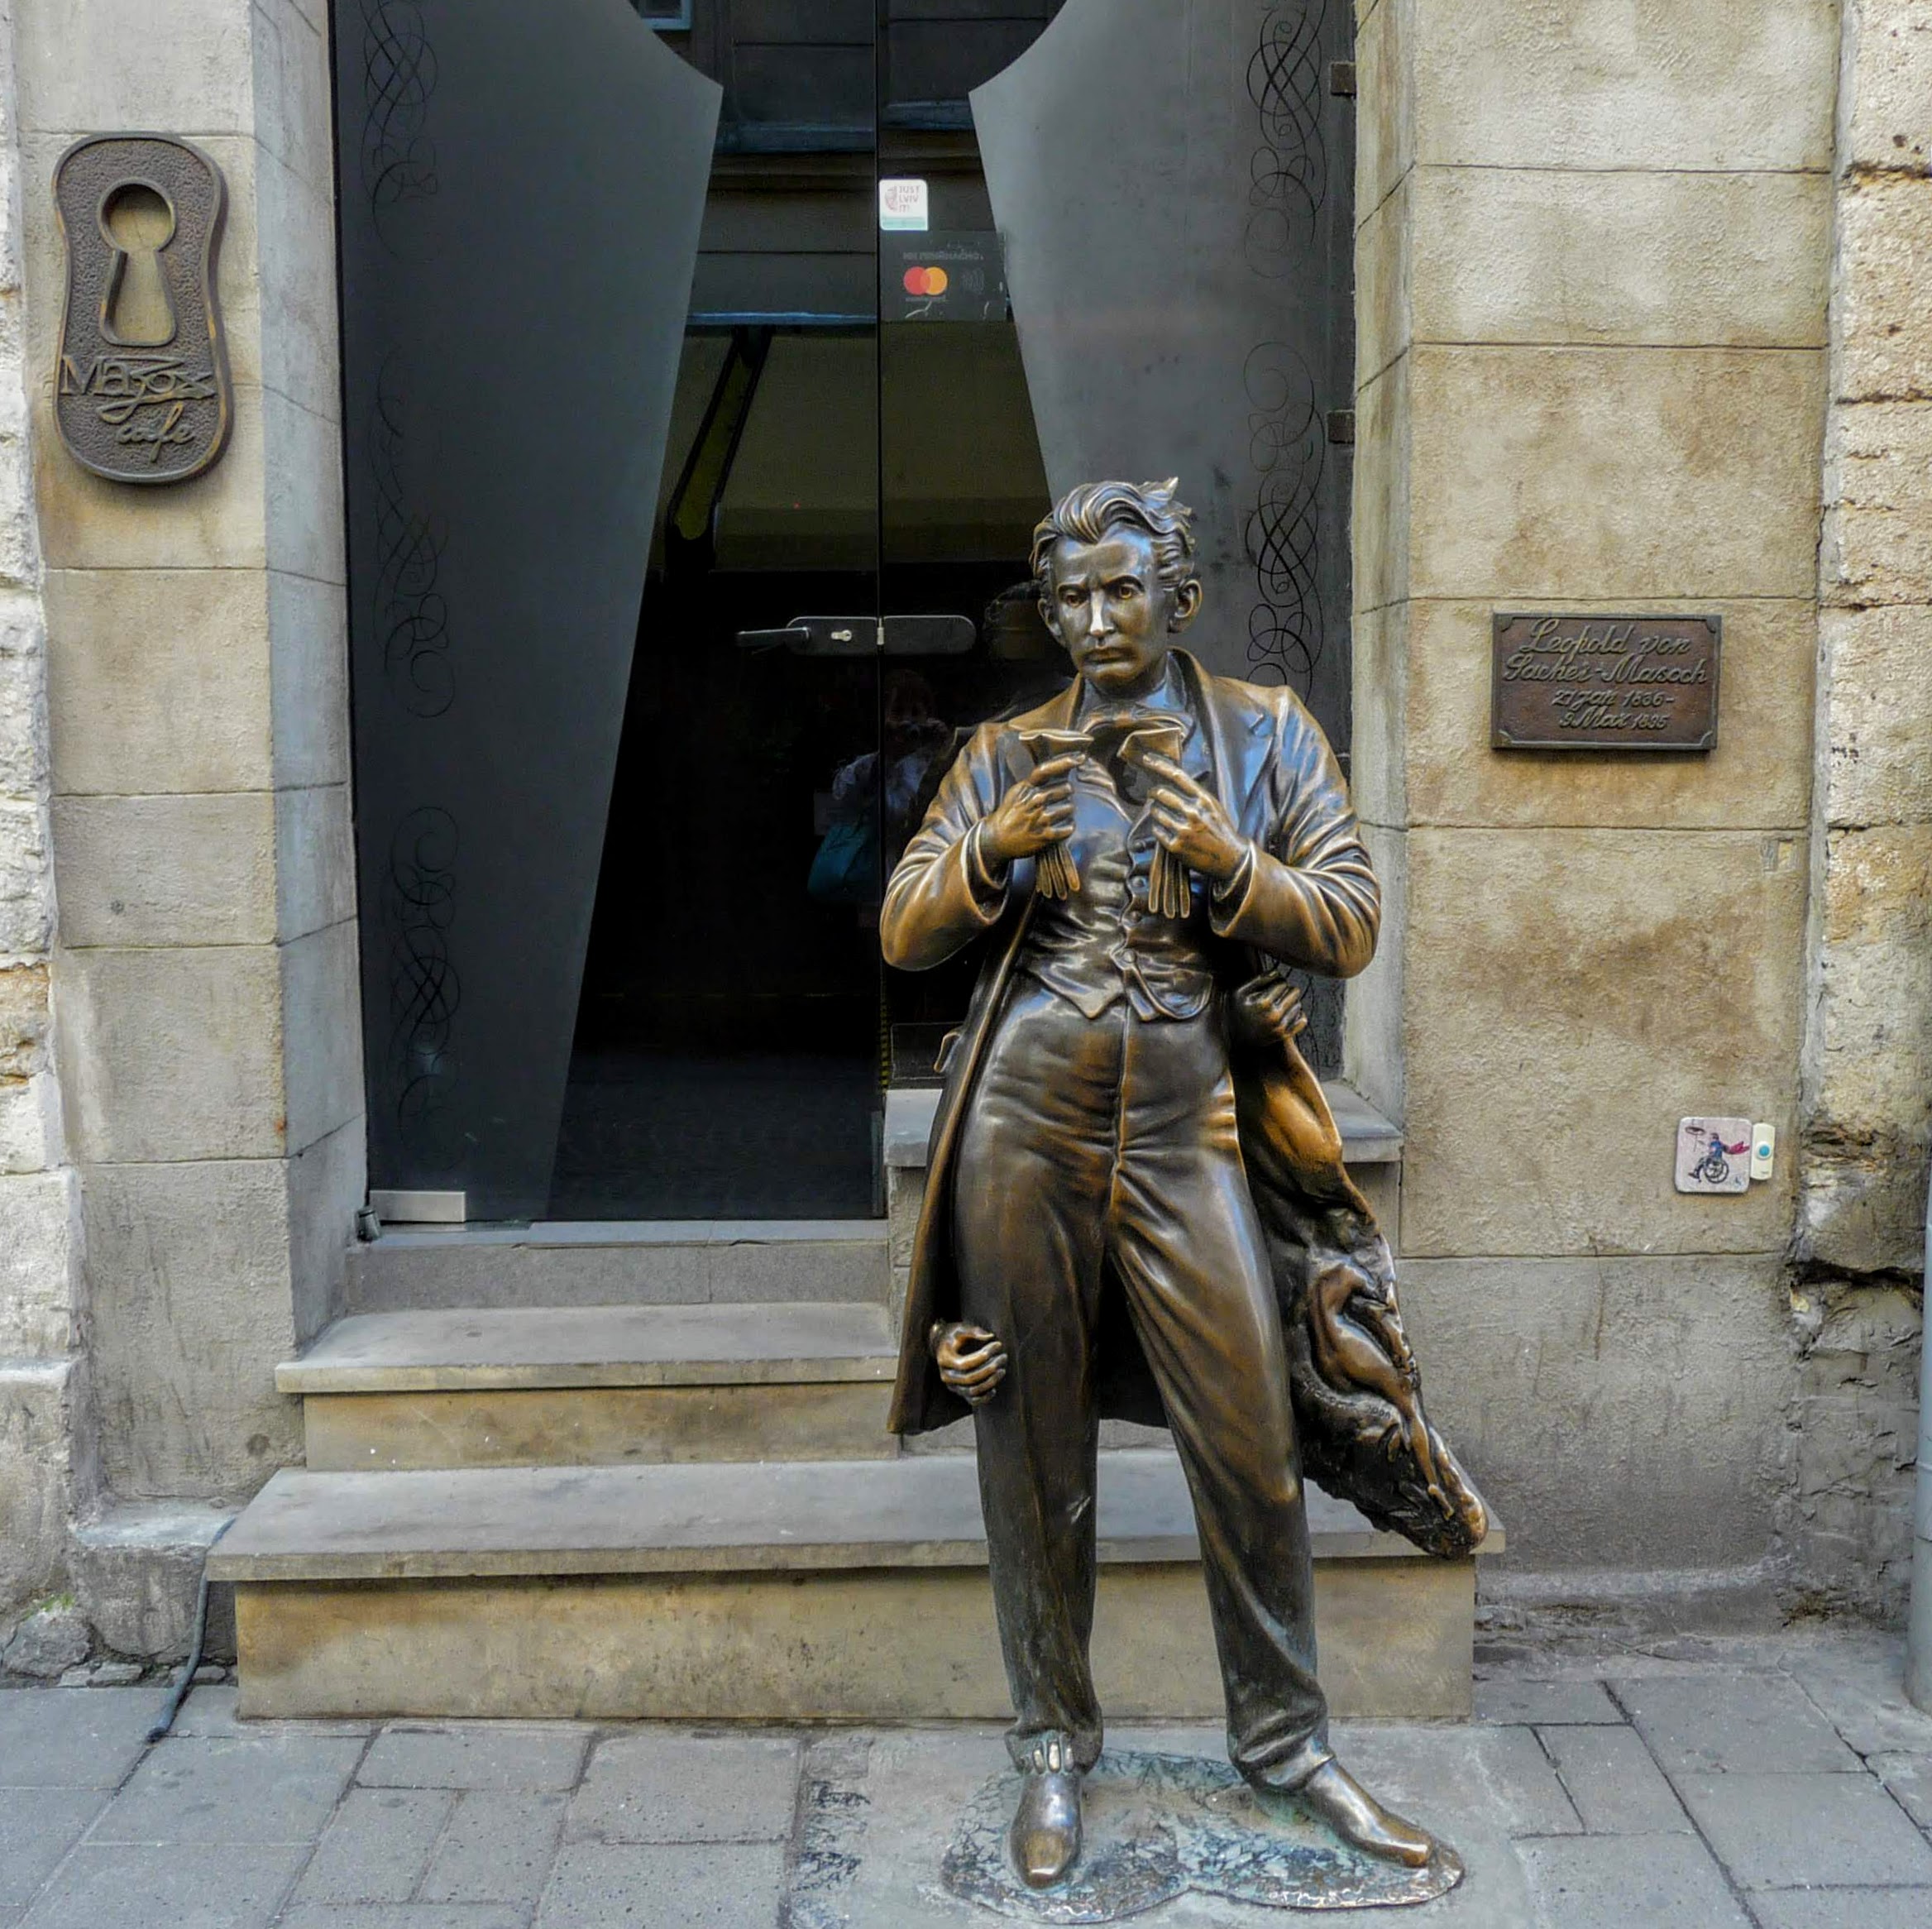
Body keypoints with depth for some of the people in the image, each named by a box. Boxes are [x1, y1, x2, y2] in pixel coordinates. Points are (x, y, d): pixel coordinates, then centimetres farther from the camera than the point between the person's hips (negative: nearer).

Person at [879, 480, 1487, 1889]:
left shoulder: (1264, 732, 7)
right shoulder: (1007, 754, 9)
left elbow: (1352, 927, 0)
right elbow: (904, 934, 4)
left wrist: (1228, 864, -17)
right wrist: (989, 852, -15)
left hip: (1189, 1125, 0)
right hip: (1030, 1121, 1)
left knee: (1251, 1446, 2)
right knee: (1034, 1447, 7)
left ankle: (1286, 1740, 22)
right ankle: (1056, 1743, 24)